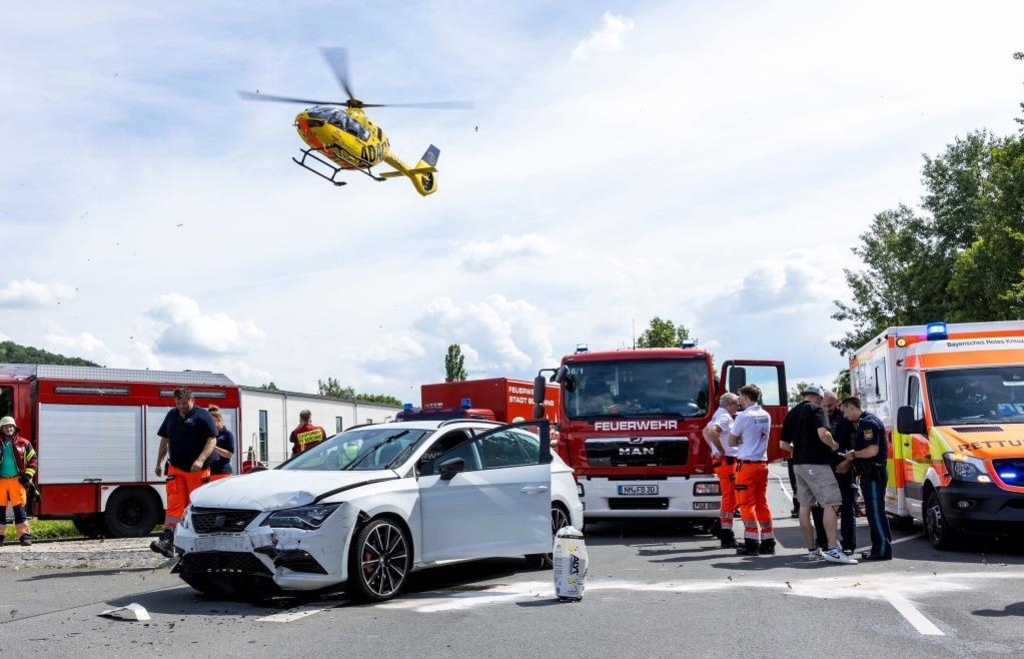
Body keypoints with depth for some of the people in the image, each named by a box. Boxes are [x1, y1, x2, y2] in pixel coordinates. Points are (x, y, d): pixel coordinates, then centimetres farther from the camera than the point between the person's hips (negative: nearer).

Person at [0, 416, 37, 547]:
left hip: (17, 481, -2)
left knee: (20, 509, -4)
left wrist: (27, 476, -5)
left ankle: (24, 535, -3)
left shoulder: (24, 443, 3)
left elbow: (33, 460, 5)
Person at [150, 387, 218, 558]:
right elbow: (165, 440, 23)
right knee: (174, 504, -7)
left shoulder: (202, 416, -3)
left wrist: (201, 460, -22)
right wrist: (159, 462, 19)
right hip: (175, 469, 4)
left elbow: (212, 440, -10)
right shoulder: (171, 415, 14)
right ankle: (167, 541, -14)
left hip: (197, 471, -4)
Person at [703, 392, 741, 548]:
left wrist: (714, 449, 20)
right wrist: (721, 450, -22)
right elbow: (712, 432, -32)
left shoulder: (719, 416, 16)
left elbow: (706, 431, 29)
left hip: (720, 460, 10)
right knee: (730, 497, -7)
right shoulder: (725, 417, -15)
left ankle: (722, 528, 24)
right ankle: (727, 537, -5)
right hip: (727, 460, -10)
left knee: (728, 496, 18)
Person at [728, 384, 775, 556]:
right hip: (762, 463, 7)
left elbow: (732, 441, -6)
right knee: (762, 502, 12)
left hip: (747, 464, -7)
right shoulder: (766, 416, 9)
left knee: (746, 503, -2)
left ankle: (751, 543, -4)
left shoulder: (743, 416, -13)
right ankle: (768, 542, 14)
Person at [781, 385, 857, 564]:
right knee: (831, 504, -9)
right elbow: (823, 433, -24)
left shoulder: (792, 413, 15)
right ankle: (833, 550, -16)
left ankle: (812, 549, 14)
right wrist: (833, 445, -6)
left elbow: (783, 444, 14)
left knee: (805, 506, 10)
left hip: (798, 464, 8)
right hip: (816, 463, -8)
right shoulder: (816, 410, -7)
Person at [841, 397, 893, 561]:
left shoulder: (868, 423, -15)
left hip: (874, 474, -11)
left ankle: (883, 550, -6)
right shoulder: (864, 423, 18)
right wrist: (849, 461, 17)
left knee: (876, 511, -8)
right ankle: (878, 547, 19)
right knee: (873, 511, 13)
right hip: (869, 474, 11)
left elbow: (872, 450, -24)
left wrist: (853, 454, -11)